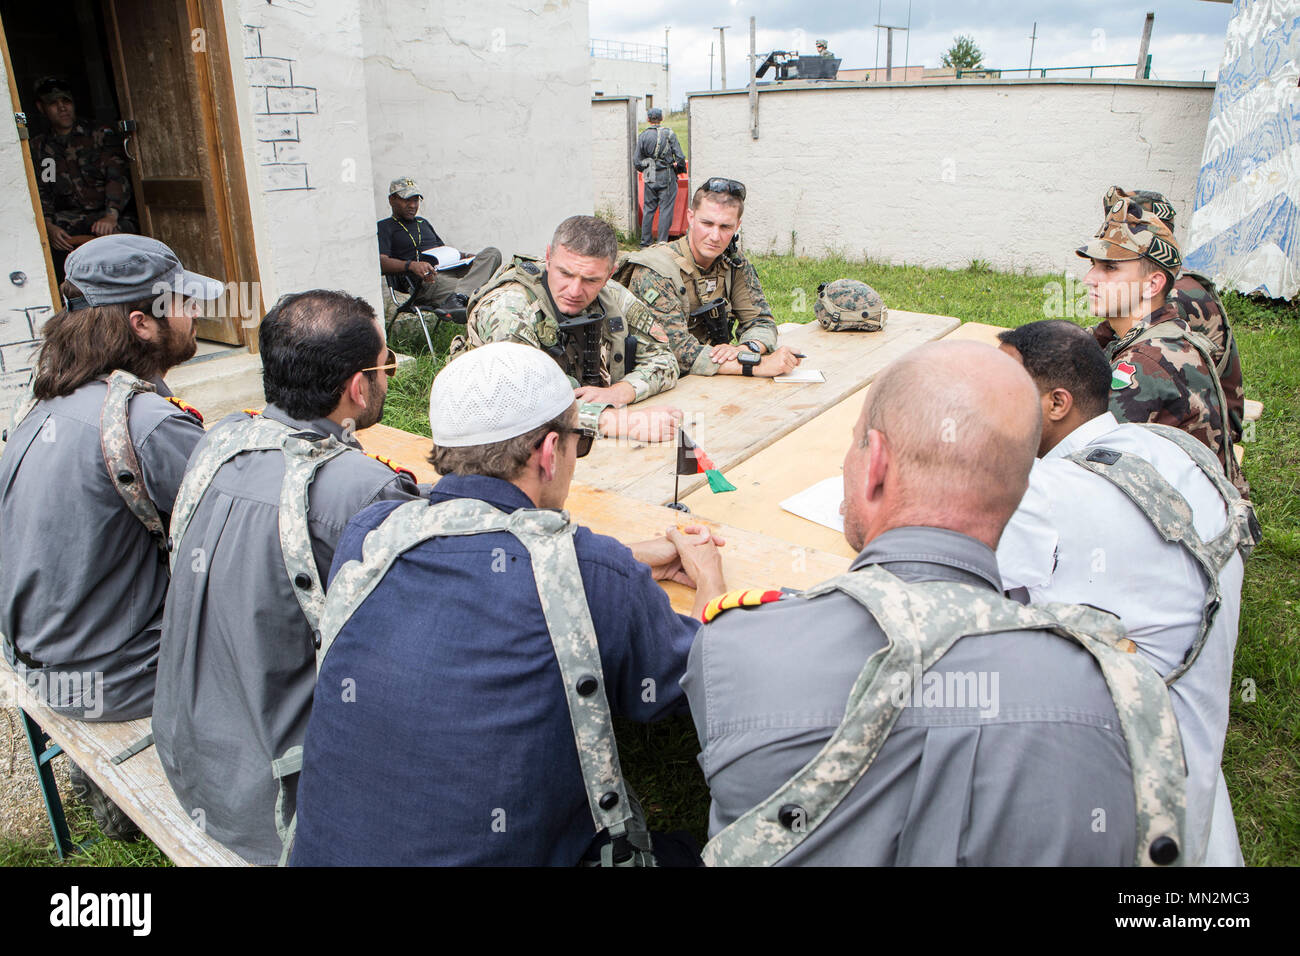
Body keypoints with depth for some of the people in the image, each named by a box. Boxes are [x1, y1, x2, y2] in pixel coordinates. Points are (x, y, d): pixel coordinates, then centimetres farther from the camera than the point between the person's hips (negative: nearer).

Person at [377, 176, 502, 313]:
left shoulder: (423, 222, 33)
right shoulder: (384, 227, 8)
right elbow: (381, 262, -9)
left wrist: (463, 256, 12)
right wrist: (411, 265, -28)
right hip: (428, 280, -8)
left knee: (493, 253, -20)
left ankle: (458, 296, -39)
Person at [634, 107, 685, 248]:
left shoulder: (642, 136, 2)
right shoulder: (669, 134, -6)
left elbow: (636, 161, 4)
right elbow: (680, 157, -7)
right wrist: (681, 169, 11)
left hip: (650, 178, 3)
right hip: (667, 177, -3)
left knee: (648, 209, 11)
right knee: (666, 210, 1)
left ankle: (645, 242, 13)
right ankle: (662, 242, -1)